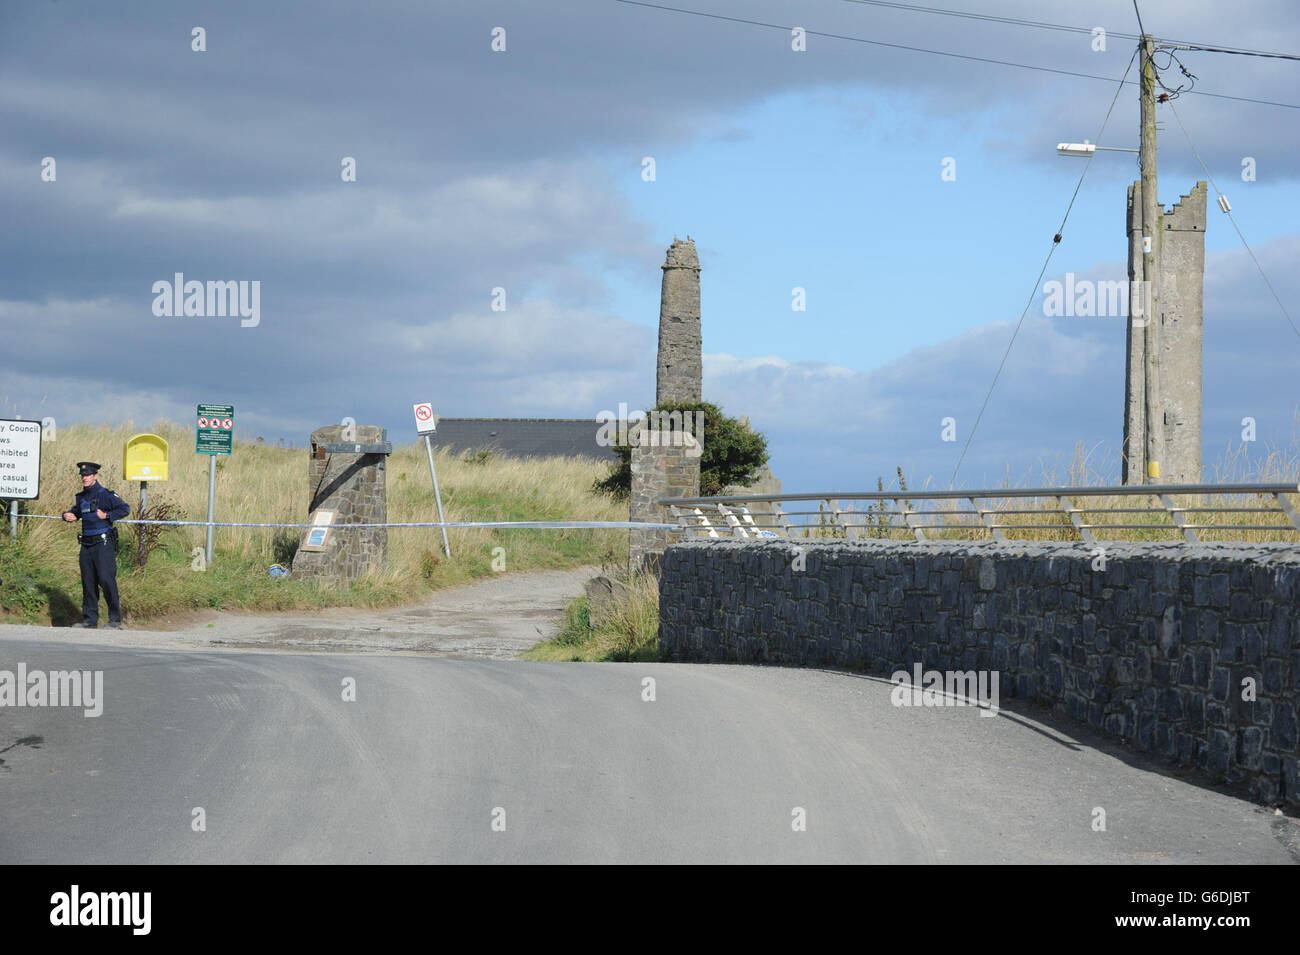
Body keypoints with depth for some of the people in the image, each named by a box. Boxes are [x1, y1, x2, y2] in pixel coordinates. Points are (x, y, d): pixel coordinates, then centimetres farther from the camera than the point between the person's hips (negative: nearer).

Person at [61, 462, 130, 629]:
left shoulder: (105, 494, -7)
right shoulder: (81, 497, 14)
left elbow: (125, 508, -12)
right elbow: (75, 512, 29)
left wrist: (107, 515, -18)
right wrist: (68, 515, 7)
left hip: (103, 545, -7)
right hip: (86, 545, 7)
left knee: (106, 580, -10)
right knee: (88, 583, 8)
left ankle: (115, 619, -2)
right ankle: (90, 620, 13)